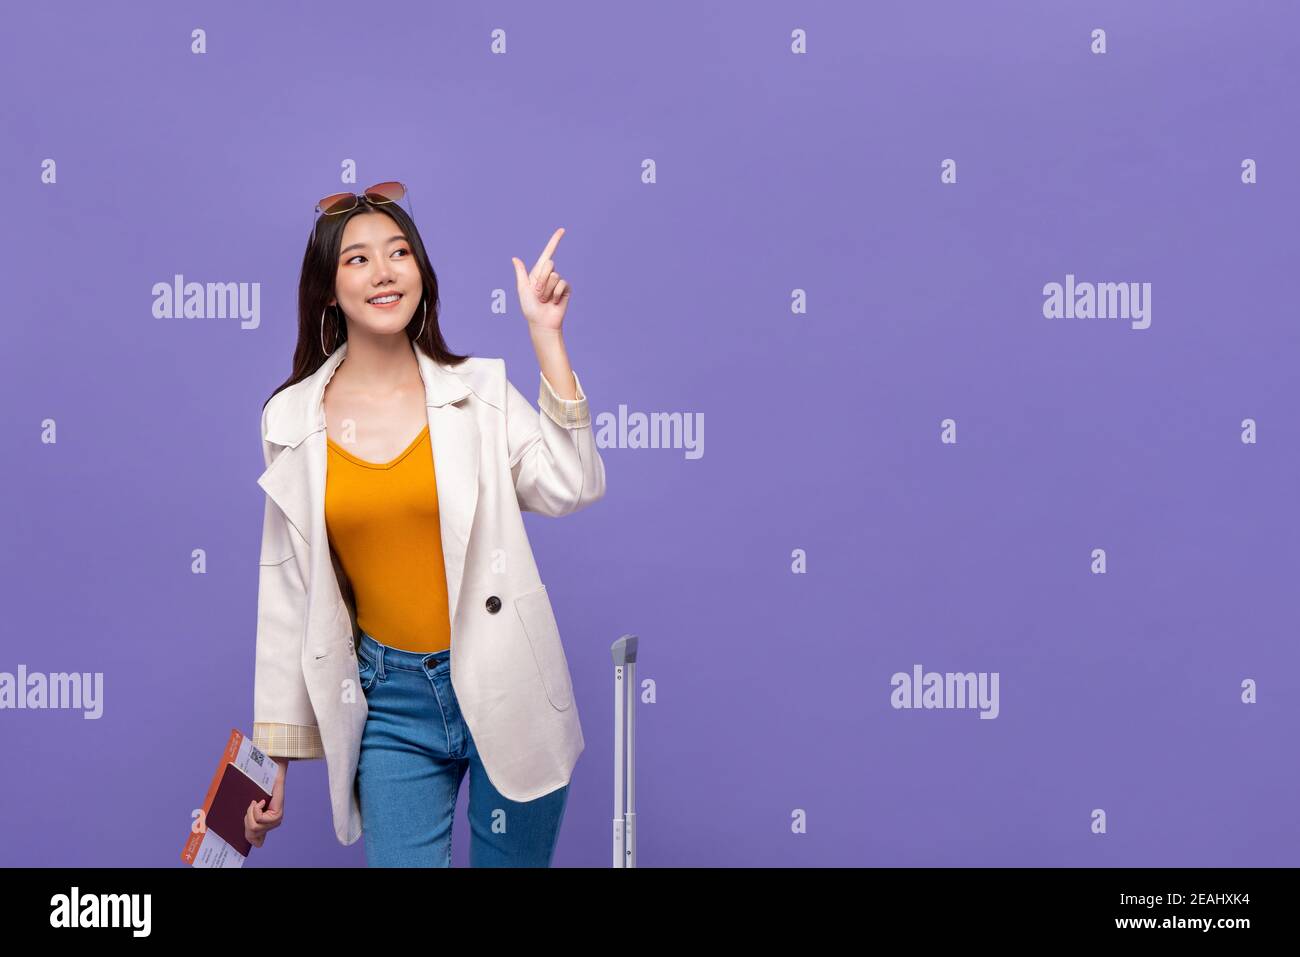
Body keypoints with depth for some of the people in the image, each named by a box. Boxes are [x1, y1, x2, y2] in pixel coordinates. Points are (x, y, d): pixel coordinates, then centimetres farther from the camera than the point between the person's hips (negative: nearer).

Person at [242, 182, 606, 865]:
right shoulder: (292, 418, 1)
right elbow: (286, 591, 5)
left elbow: (572, 489, -18)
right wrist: (273, 755, 7)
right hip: (392, 705, 1)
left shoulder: (480, 390, -3)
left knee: (512, 860, 14)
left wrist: (545, 336, -17)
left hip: (504, 687, 0)